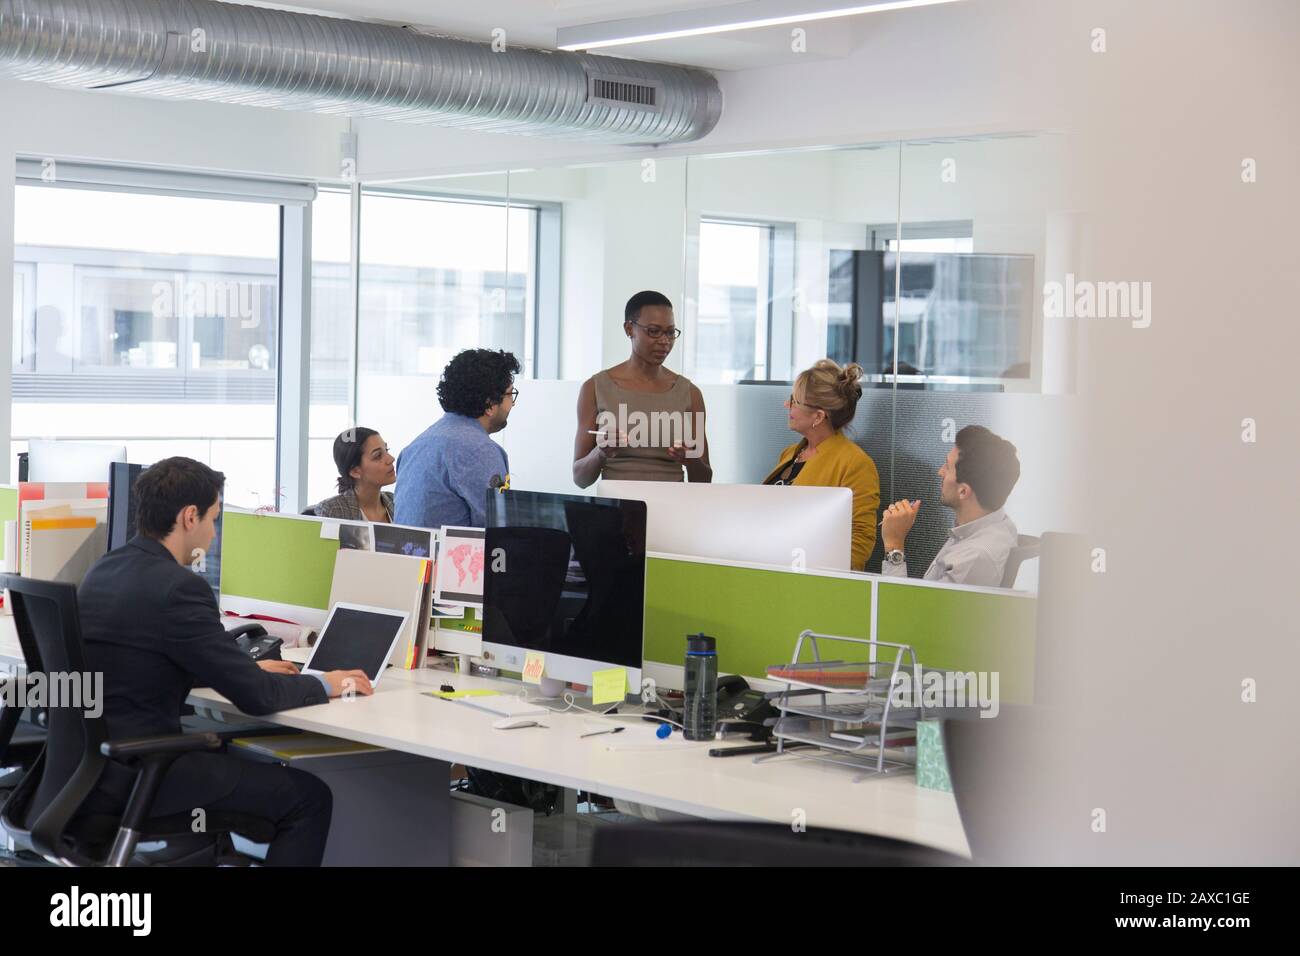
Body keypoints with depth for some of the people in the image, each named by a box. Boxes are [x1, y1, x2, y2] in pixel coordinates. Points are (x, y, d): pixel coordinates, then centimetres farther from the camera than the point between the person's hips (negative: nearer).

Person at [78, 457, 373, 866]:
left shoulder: (106, 568, 8)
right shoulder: (177, 588, -19)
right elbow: (256, 697, -15)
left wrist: (249, 668, 21)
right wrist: (327, 685, 2)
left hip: (85, 760, 9)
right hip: (131, 778, -9)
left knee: (238, 755, 31)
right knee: (309, 797, 0)